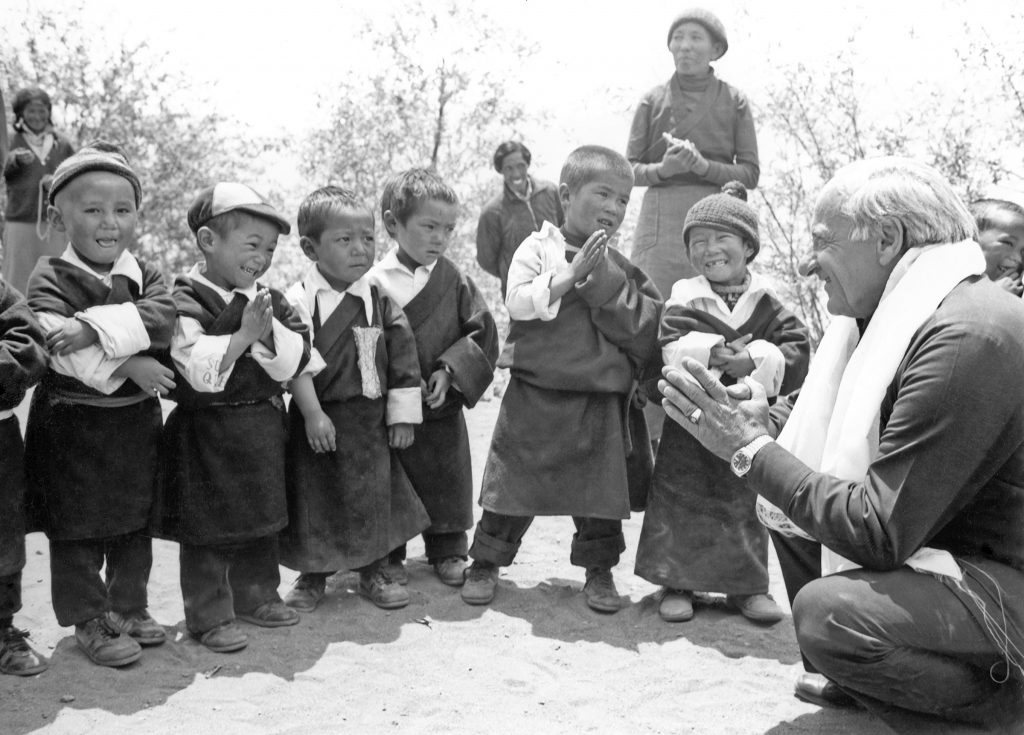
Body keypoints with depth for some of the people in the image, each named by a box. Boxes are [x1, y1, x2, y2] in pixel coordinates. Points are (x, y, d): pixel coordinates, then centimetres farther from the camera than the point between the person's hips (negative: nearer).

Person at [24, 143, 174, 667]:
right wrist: (127, 365, -26)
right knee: (77, 529, 5)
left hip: (136, 421, 5)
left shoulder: (144, 275, 2)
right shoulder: (50, 279, -10)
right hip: (72, 423, -4)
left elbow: (161, 317, -18)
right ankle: (90, 621, 20)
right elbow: (58, 347, -23)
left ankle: (129, 608, 32)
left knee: (135, 523, 15)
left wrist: (94, 327, -29)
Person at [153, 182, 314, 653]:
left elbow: (294, 362, -2)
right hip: (208, 431, -6)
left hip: (263, 425, 7)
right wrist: (242, 335, -27)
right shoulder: (185, 300, -13)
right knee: (208, 529, 2)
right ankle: (209, 615, 14)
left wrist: (266, 330, -17)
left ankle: (255, 595, 34)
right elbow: (196, 369, -24)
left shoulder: (268, 300, 6)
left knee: (261, 520, 18)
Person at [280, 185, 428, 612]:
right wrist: (313, 413, -18)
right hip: (318, 419, -2)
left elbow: (402, 360, 2)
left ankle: (374, 573, 26)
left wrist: (402, 414, 0)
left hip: (370, 420, 2)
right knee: (315, 496, 7)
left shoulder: (382, 299, 0)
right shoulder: (298, 301, -9)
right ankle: (313, 576, 26)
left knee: (374, 495, 9)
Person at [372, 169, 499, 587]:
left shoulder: (455, 282, -1)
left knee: (447, 483, 12)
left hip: (443, 407, 2)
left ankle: (448, 552, 29)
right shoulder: (375, 282, -8)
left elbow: (483, 332, -2)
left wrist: (451, 371, -14)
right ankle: (387, 555, 27)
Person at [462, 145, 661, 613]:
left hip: (599, 399, 3)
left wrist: (604, 283, -12)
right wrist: (570, 277, -24)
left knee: (602, 485, 8)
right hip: (536, 393, -2)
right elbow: (517, 301, -15)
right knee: (513, 482, 6)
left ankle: (599, 570, 25)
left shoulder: (621, 269, 8)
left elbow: (645, 323, 0)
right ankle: (485, 563, 22)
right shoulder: (540, 248, -2)